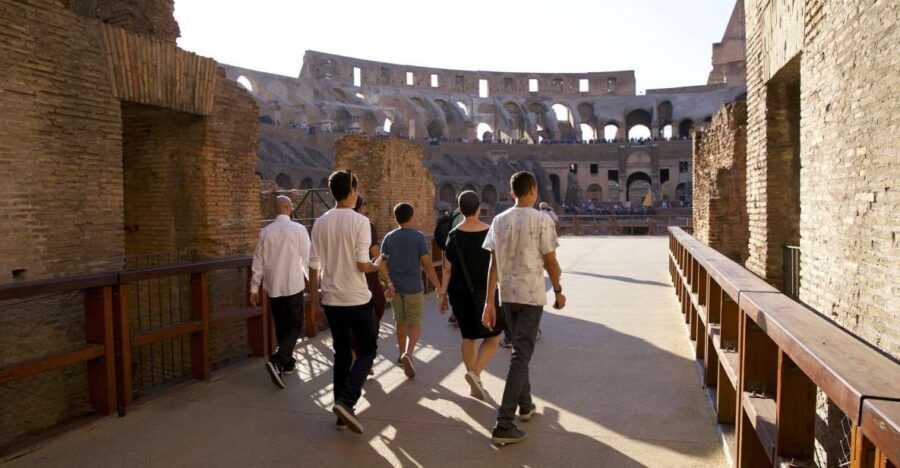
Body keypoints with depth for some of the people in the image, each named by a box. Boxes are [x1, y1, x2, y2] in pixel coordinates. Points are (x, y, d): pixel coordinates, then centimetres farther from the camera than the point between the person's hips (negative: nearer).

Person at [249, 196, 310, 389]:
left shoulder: (265, 232, 2)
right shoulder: (298, 229, -9)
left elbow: (258, 263, 4)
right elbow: (306, 258, -4)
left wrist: (254, 288, 11)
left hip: (273, 287, 4)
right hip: (293, 285, -4)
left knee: (281, 326, 18)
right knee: (295, 326, 2)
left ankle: (287, 361, 30)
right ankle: (277, 361, -17)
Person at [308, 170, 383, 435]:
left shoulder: (320, 223, 3)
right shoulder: (360, 221, -11)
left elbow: (314, 266, 4)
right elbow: (362, 265, -15)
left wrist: (314, 298, 14)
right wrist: (377, 266, 6)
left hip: (331, 300, 5)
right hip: (357, 299, -5)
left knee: (342, 353, 15)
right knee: (367, 351, 9)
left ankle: (342, 410, 19)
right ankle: (346, 400, -9)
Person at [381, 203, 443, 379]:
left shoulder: (389, 238, 2)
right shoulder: (418, 237, -9)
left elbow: (382, 263, 2)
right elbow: (427, 265, -12)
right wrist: (438, 286, -5)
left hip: (395, 287, 4)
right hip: (413, 287, -4)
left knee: (401, 321, 18)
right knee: (415, 323, 3)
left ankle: (402, 354, 29)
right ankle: (408, 354, -18)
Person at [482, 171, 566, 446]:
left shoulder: (499, 221, 4)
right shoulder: (541, 220, -8)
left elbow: (494, 264, 2)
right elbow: (550, 262, -6)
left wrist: (489, 301, 4)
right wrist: (558, 291, 9)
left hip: (506, 295, 5)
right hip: (531, 295, -5)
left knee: (520, 350, 22)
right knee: (521, 356, -3)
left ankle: (525, 405, 36)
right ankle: (504, 425, -6)